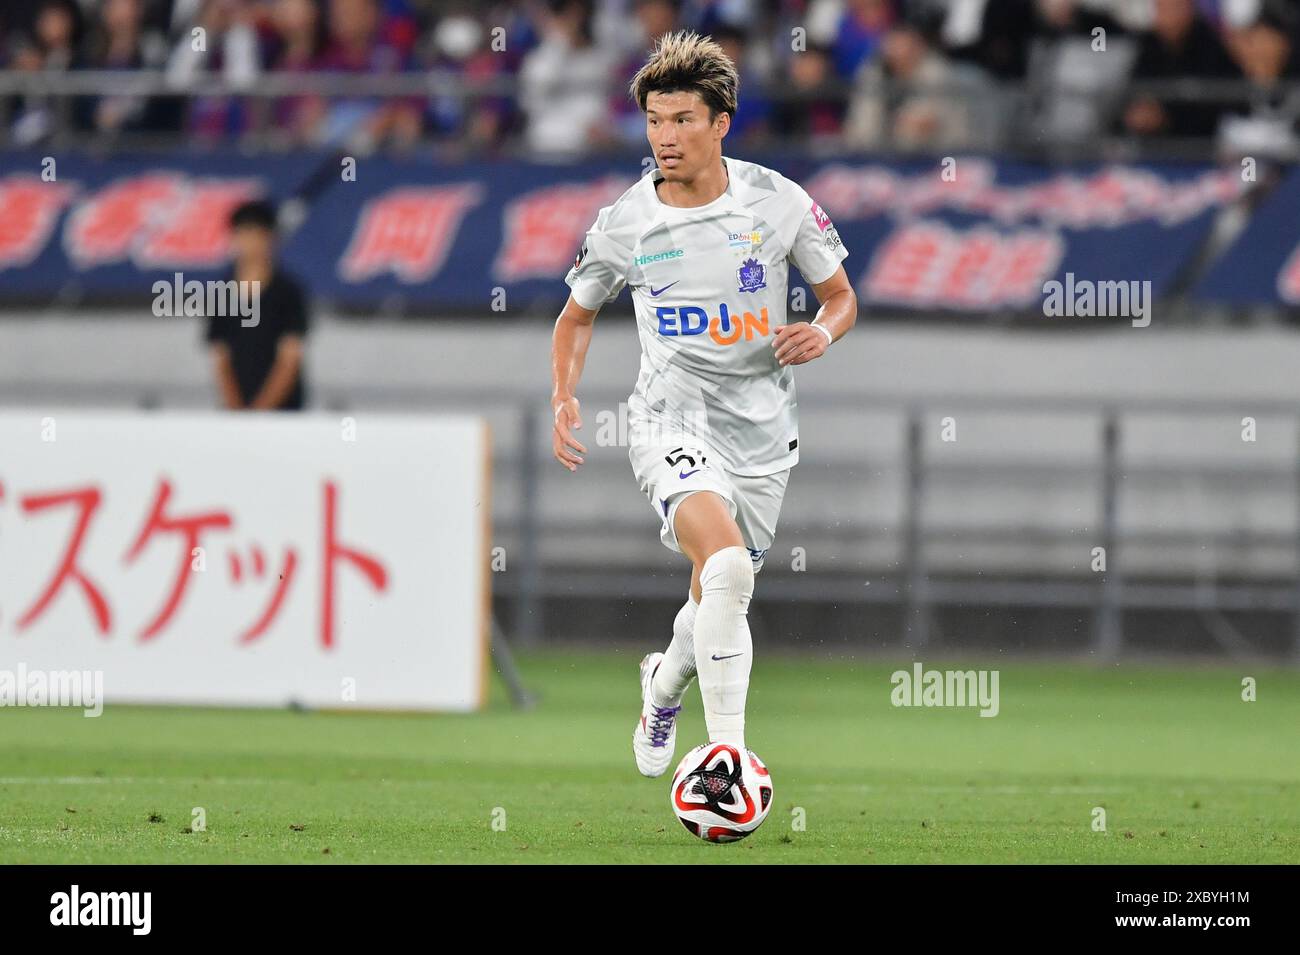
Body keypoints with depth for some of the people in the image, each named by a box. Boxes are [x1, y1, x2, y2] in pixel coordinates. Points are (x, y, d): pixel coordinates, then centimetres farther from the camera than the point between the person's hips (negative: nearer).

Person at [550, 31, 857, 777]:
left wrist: (823, 333, -13)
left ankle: (665, 682, 50)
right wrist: (565, 398, -1)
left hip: (762, 428, 3)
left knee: (718, 601, 14)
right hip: (675, 424, -3)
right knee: (726, 565, -29)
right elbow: (578, 315, 15)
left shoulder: (777, 202, -3)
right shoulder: (624, 225, -2)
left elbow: (841, 296, 10)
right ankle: (728, 752, -29)